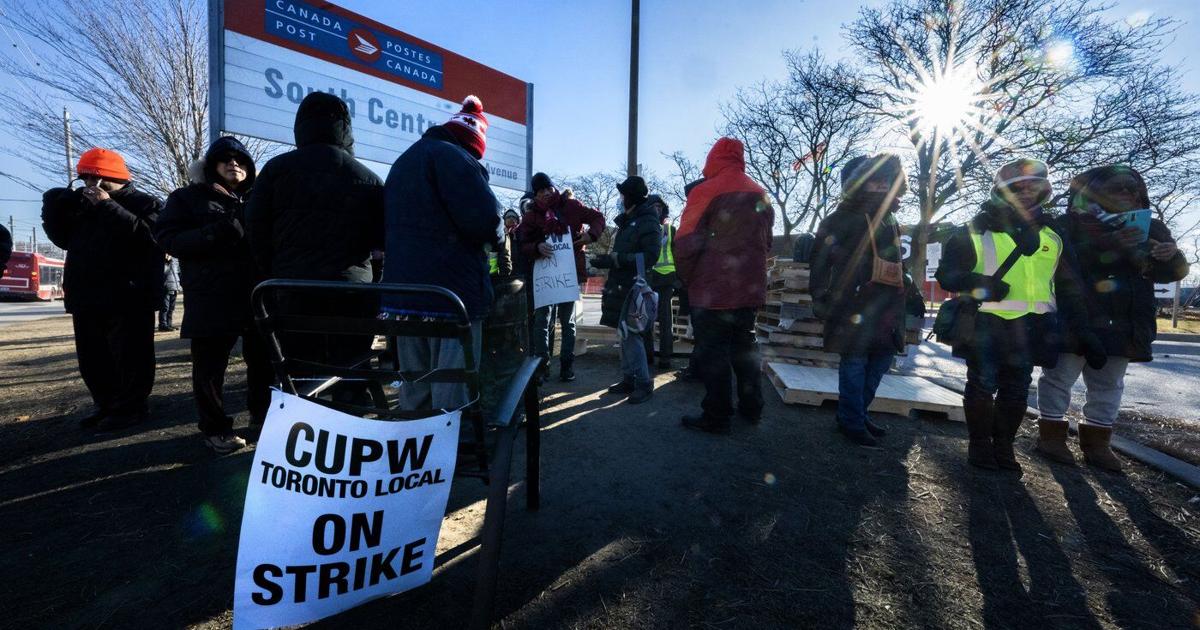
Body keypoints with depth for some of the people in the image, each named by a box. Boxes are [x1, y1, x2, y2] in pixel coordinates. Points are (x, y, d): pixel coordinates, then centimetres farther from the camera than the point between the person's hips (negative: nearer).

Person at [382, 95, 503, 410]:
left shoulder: (403, 161, 22)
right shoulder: (453, 157, -8)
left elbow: (389, 226, 26)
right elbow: (484, 219, -20)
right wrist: (496, 236, 1)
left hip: (402, 291, 9)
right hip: (452, 292, -9)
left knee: (414, 391, 16)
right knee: (451, 391, -2)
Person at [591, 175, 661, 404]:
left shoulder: (649, 222, -8)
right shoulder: (627, 221, 18)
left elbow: (650, 256, -19)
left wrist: (616, 258, -21)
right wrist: (607, 259, 5)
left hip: (634, 289, -9)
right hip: (621, 287, 9)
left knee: (631, 336, -8)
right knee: (625, 334, 12)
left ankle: (644, 384, 2)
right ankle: (629, 379, 21)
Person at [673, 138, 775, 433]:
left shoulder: (706, 191, -9)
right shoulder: (760, 195, 12)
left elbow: (685, 243, -14)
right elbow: (766, 242, 18)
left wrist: (687, 278, 0)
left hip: (712, 290, -7)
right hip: (750, 289, 7)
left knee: (712, 353, 1)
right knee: (744, 347, 18)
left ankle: (716, 417, 9)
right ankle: (751, 408, 28)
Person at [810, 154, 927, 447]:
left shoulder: (889, 219, 20)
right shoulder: (845, 217, -5)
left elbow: (895, 264, 27)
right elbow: (821, 258, -10)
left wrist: (910, 293, 25)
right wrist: (821, 296, -16)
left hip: (885, 307, 8)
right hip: (855, 307, -8)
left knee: (881, 360, 12)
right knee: (855, 363, -2)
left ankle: (857, 414, 26)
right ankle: (852, 421, 11)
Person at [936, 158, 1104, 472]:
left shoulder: (1053, 236, 12)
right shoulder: (975, 231, -2)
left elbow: (1069, 289, 15)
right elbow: (946, 273, -5)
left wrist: (1083, 332, 10)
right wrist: (977, 283, -24)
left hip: (1029, 328, 4)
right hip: (985, 325, -4)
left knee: (1016, 390, 10)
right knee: (982, 387, 3)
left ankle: (1003, 446, 23)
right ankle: (980, 445, 15)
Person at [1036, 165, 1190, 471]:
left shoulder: (1148, 228, 14)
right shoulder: (1069, 223, -3)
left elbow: (1171, 273, 12)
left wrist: (1171, 256, -10)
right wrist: (1106, 246, -29)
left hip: (1121, 324, 6)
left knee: (1109, 384, 11)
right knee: (1060, 377, 0)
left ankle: (1096, 442, 21)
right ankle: (1051, 435, 10)